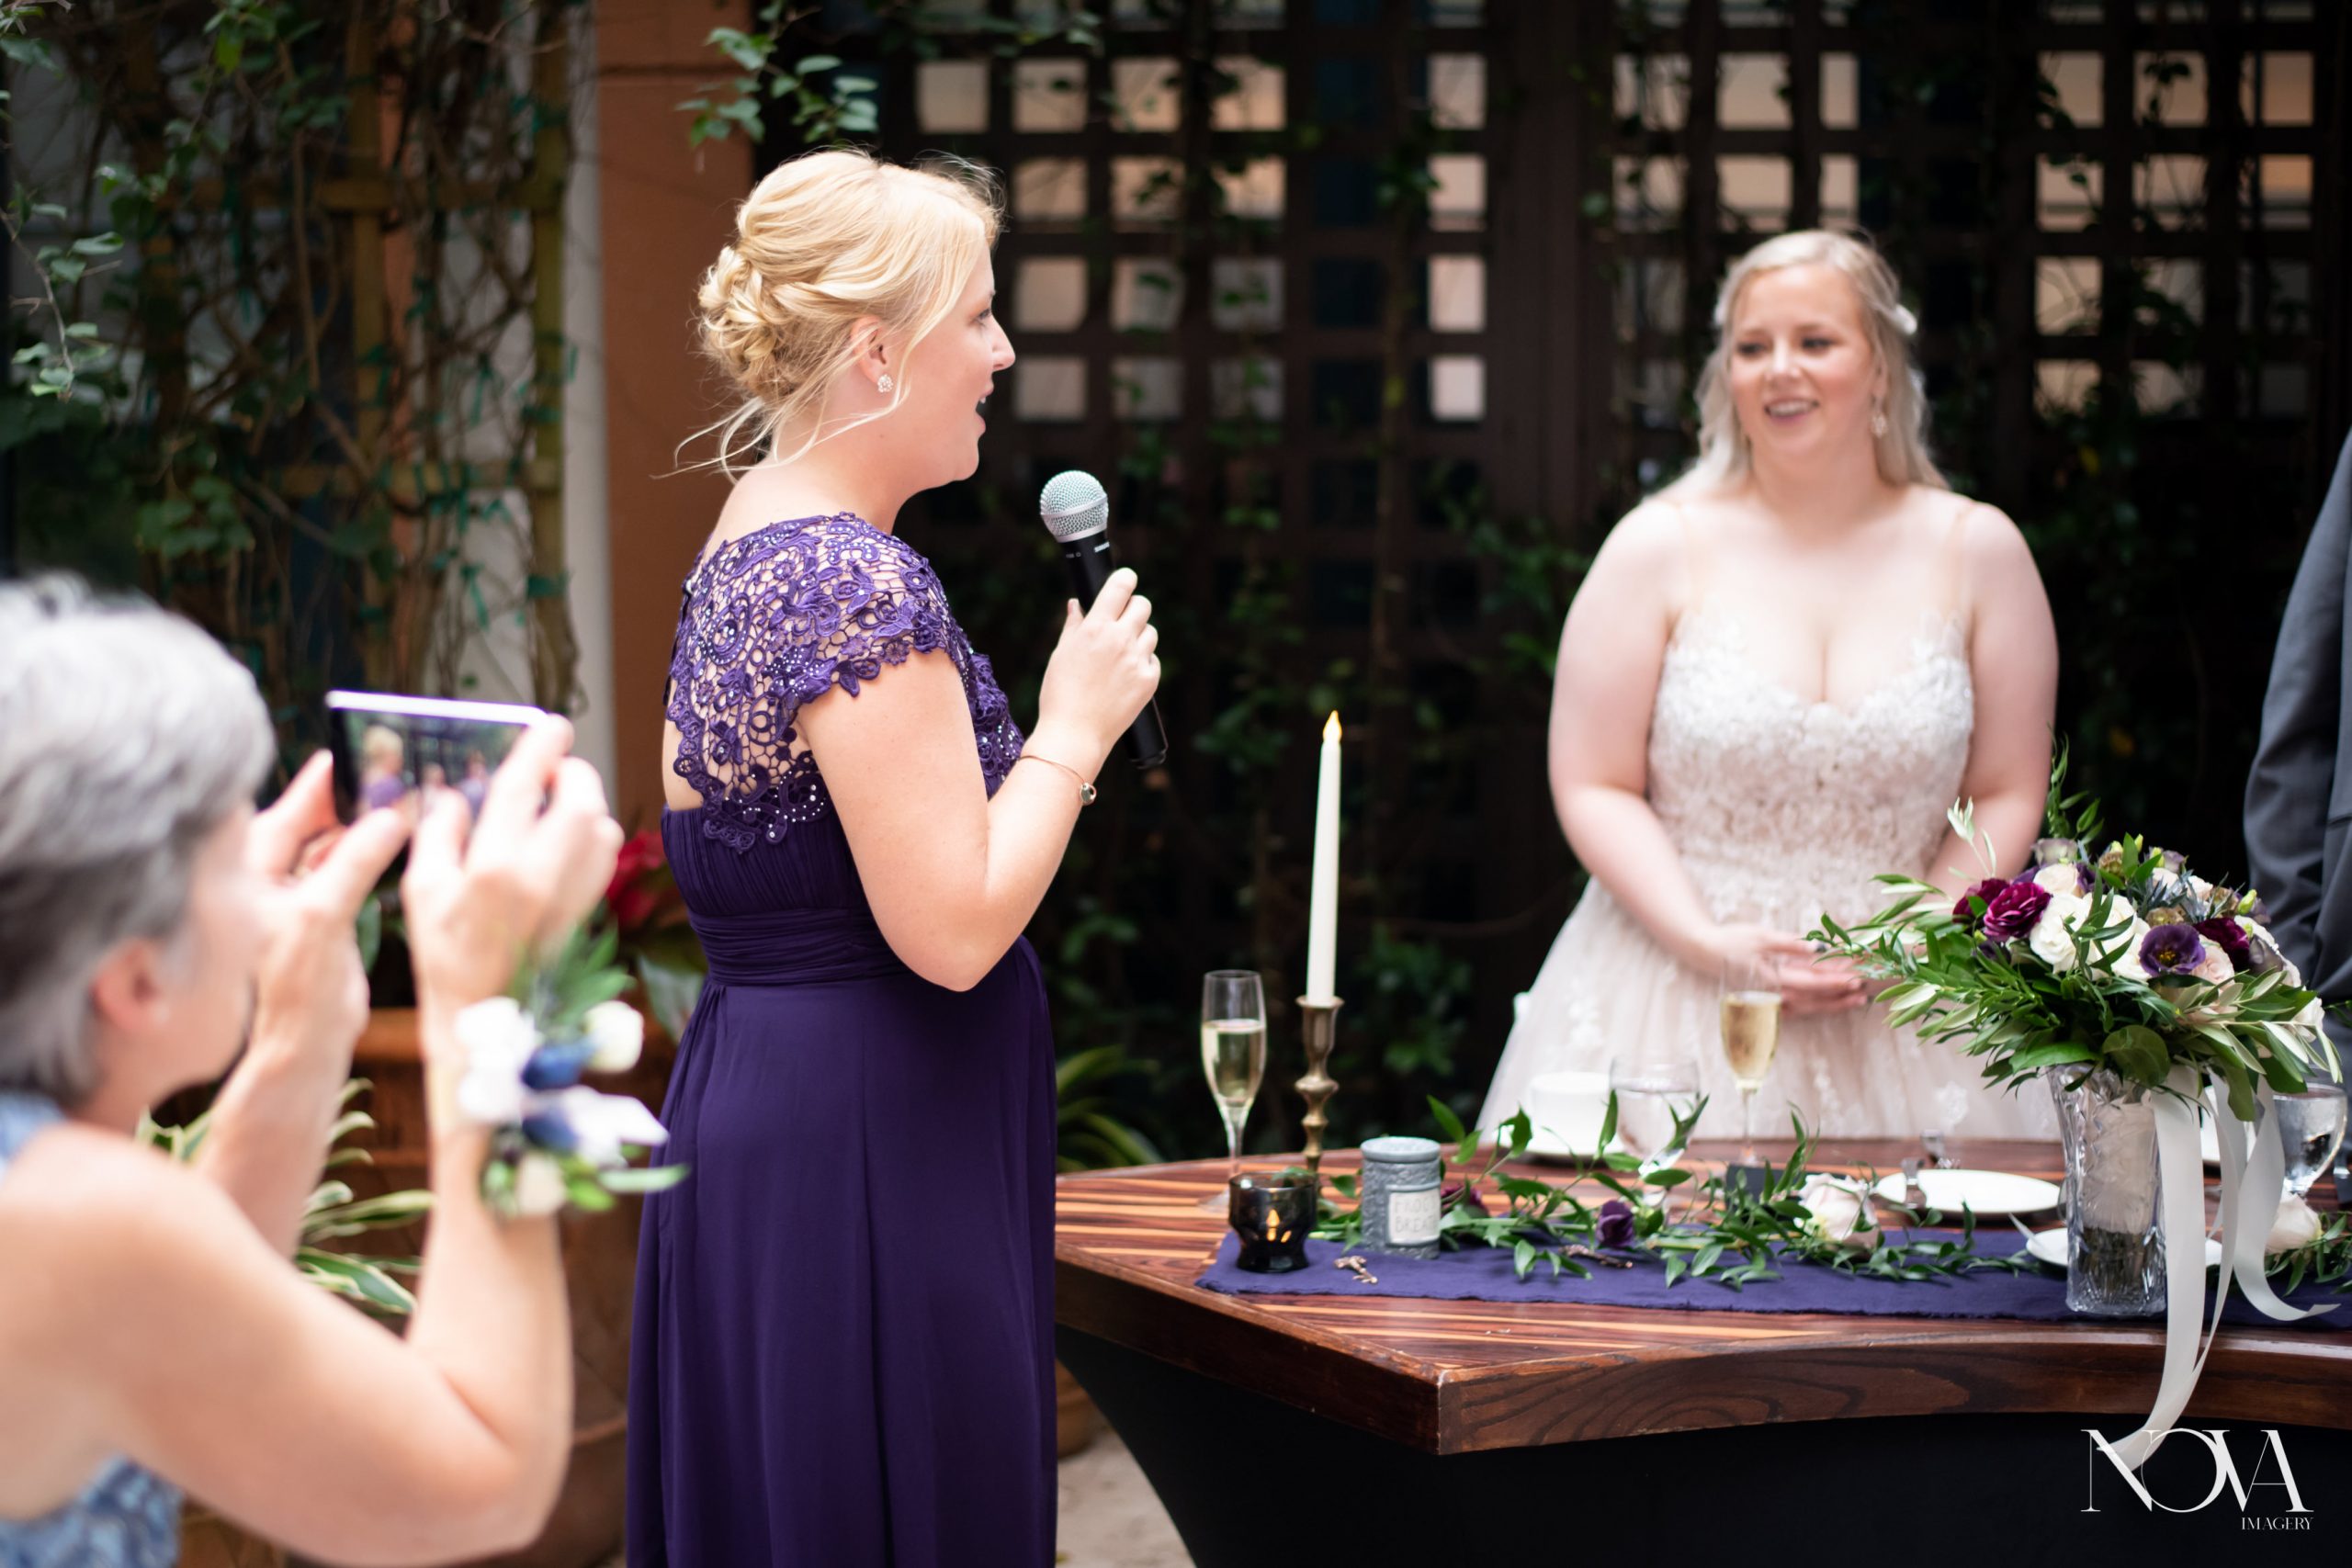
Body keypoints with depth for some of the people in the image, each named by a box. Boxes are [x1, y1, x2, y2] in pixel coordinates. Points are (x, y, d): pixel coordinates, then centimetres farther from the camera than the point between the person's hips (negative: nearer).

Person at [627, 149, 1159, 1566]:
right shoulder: (863, 585, -18)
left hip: (754, 1100, 10)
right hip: (868, 1163, -10)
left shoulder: (745, 556, 14)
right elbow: (951, 930, -21)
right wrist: (1076, 727, -10)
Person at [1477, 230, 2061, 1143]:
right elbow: (1594, 789, -2)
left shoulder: (1977, 552, 4)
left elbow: (2007, 795, 7)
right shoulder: (1660, 547, -1)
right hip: (1681, 994, -1)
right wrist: (1712, 946, -14)